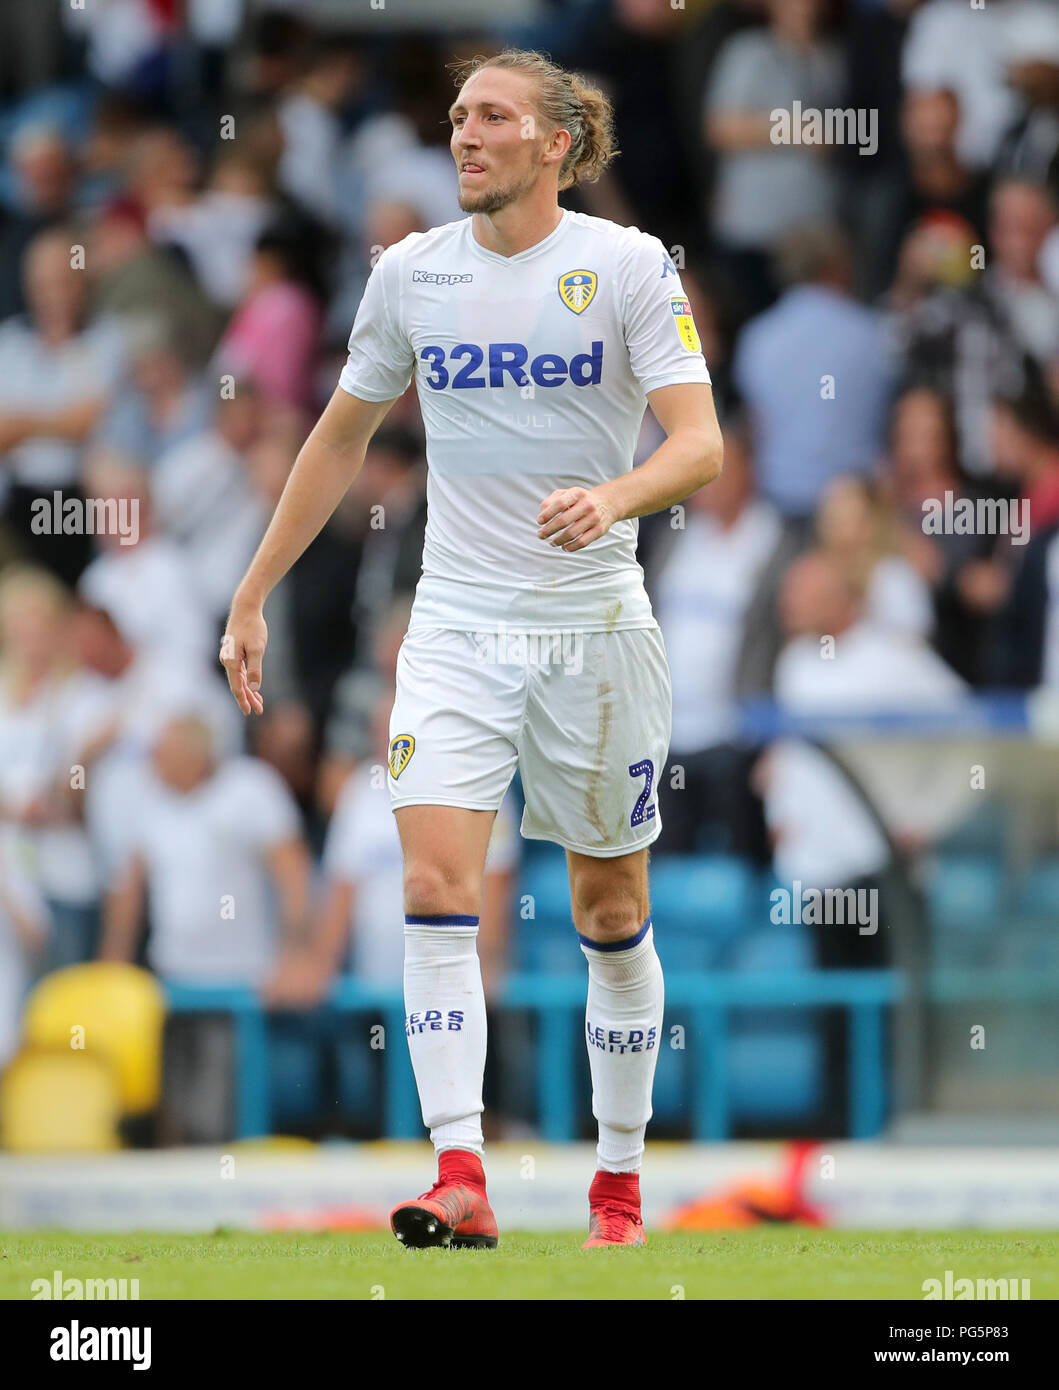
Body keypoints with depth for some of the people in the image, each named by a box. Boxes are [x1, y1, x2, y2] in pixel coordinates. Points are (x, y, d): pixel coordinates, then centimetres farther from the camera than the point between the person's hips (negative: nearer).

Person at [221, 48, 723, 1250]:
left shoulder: (628, 265, -6)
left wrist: (612, 497, -35)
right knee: (435, 884, -16)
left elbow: (699, 442, -14)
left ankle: (619, 1183, 21)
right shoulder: (411, 272, 4)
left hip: (594, 623, -2)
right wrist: (253, 595, 15)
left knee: (610, 912, 7)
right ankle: (460, 1183, -21)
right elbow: (341, 438, 16)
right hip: (458, 622, 2)